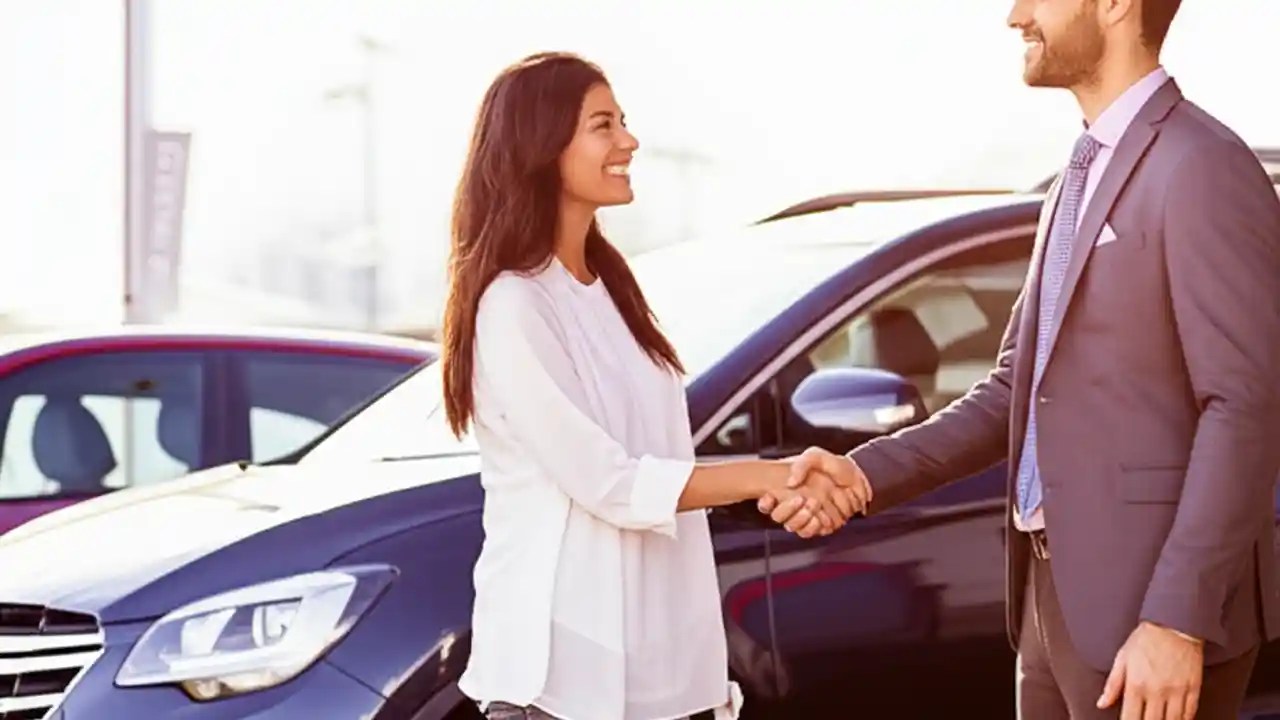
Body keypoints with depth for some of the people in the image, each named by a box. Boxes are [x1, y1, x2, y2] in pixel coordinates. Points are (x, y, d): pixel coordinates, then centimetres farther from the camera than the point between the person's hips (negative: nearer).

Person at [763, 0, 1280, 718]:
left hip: (1147, 605, -9)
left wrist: (1178, 619, -23)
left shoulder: (1201, 167, -13)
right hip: (1060, 593, 9)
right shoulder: (1082, 178, 16)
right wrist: (868, 472, 3)